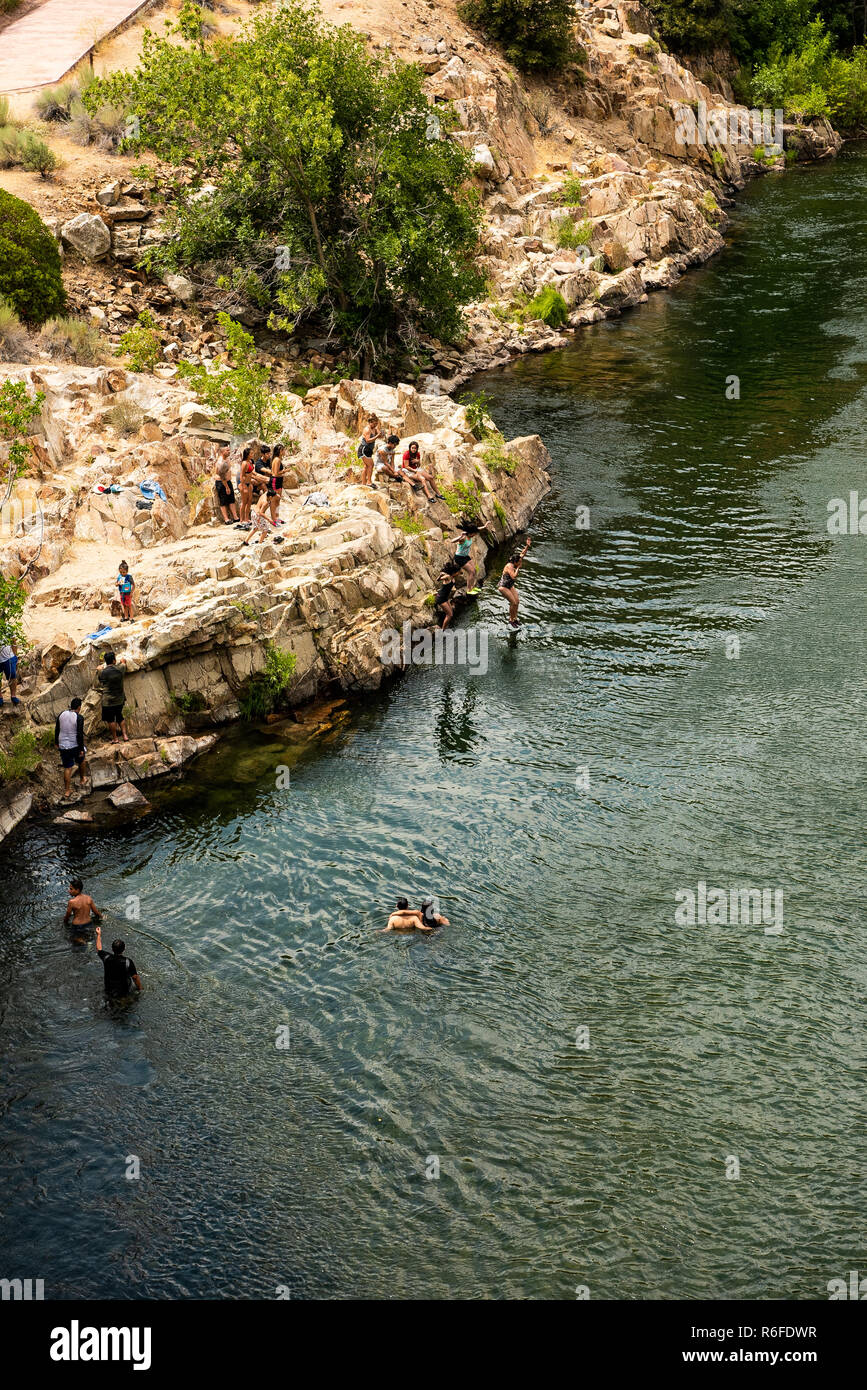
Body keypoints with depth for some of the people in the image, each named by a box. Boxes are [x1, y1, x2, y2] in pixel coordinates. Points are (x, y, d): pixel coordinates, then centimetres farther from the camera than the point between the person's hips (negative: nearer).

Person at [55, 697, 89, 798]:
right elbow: (80, 734, -16)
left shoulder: (61, 714, 1)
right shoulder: (79, 718, -14)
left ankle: (67, 791, 11)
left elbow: (56, 730, 9)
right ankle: (82, 779, 43)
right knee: (82, 759, 26)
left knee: (67, 768, 10)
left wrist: (56, 743, 21)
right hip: (75, 746, -4)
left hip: (63, 746, 4)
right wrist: (81, 749, -10)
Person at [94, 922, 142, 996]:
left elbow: (99, 949, 5)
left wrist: (99, 935, 16)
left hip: (109, 992, 3)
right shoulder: (128, 961, -27)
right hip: (124, 992, -3)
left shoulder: (107, 958, -17)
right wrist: (139, 989, -5)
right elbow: (135, 977, -22)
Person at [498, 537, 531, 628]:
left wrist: (527, 546, -17)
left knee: (517, 601, 3)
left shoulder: (514, 563, -6)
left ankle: (515, 618, 17)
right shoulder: (509, 566, -29)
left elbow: (522, 554, -3)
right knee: (513, 602, -13)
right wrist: (518, 568, -32)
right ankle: (511, 620, 2)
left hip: (510, 586, 9)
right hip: (503, 586, -9)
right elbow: (513, 576, -41)